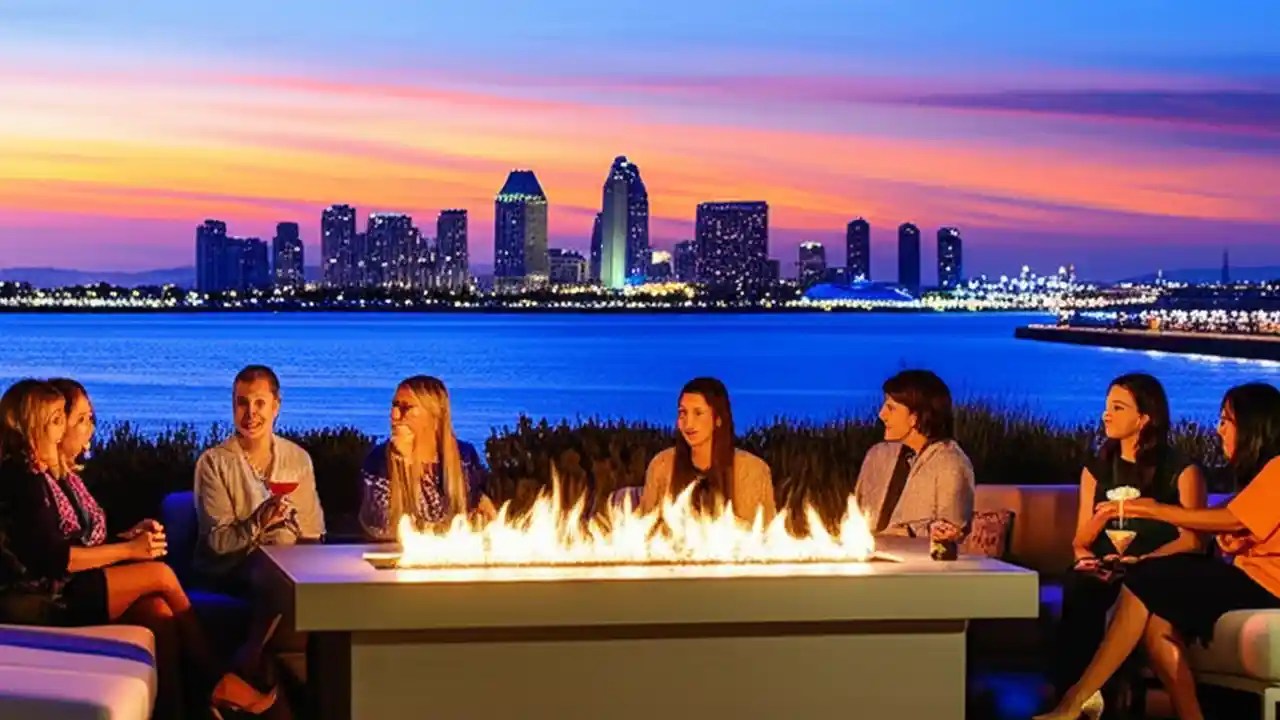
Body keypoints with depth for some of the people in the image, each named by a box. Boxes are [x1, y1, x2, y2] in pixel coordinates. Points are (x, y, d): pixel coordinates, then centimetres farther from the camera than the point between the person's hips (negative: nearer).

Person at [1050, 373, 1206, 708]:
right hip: (1104, 574, 3)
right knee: (1079, 586, -34)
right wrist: (1085, 558, -5)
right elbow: (1081, 540, 18)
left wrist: (1142, 562, -18)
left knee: (1133, 593, -39)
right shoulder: (1097, 469, 20)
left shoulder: (1181, 471, 6)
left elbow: (1191, 540, -4)